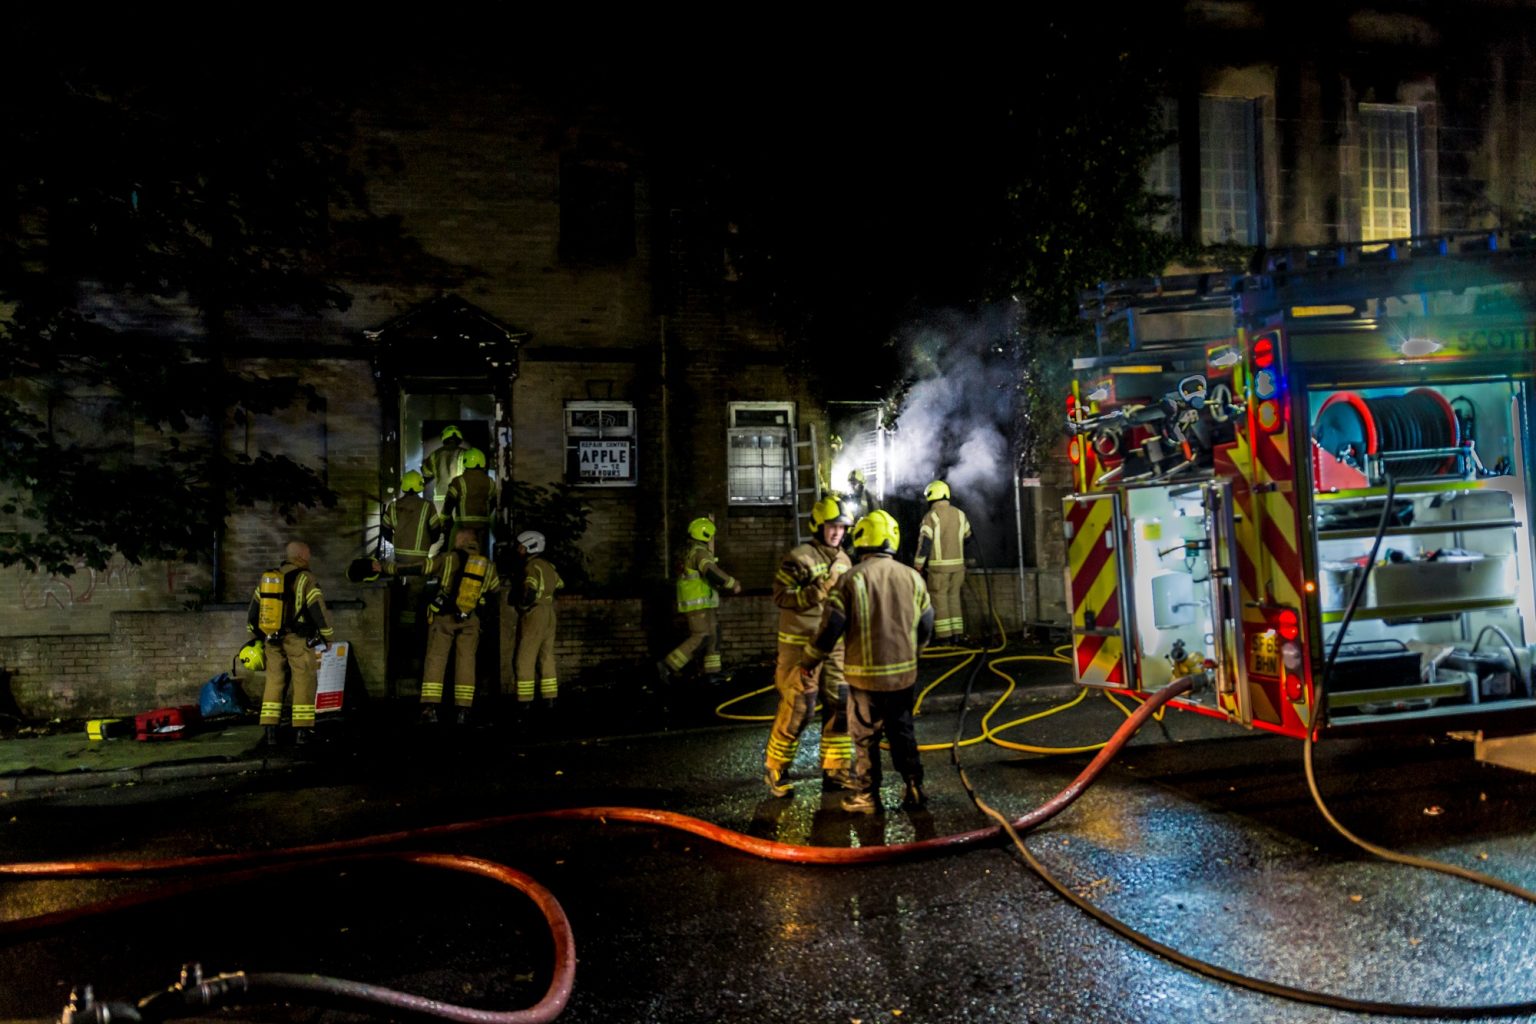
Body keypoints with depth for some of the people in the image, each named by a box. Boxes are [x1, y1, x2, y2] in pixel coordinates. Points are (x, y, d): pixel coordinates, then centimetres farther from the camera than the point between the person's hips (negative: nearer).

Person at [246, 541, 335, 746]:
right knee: (304, 684, 4)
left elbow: (251, 614, 14)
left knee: (274, 684, 13)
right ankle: (302, 732, 6)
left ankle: (270, 732, 11)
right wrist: (327, 637, 0)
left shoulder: (266, 578, 10)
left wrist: (262, 637, 25)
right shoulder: (305, 579, -9)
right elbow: (319, 612, -13)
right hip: (299, 642, -5)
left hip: (273, 642, 5)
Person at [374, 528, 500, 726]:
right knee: (466, 663, 6)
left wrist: (384, 567, 7)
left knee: (435, 660, 3)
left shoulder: (448, 558, -4)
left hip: (444, 616, -2)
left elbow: (414, 569, -3)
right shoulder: (488, 566, 5)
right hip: (470, 620, 2)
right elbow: (496, 589, 21)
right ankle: (462, 711, 4)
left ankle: (430, 708, -2)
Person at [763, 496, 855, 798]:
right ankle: (774, 769, 16)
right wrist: (820, 589, -24)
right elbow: (782, 596, -17)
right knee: (797, 709, -4)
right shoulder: (799, 557, -12)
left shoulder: (844, 560, 12)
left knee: (840, 707, 6)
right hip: (801, 644, -7)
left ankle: (835, 773, 20)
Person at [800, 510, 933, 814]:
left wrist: (809, 661, 1)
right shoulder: (912, 577, 1)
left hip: (865, 674, -4)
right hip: (904, 673, 4)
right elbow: (926, 625, 9)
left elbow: (831, 627, -13)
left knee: (865, 736, 10)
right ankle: (913, 788, 25)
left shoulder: (852, 579, -14)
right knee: (902, 731, 19)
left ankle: (867, 795, 20)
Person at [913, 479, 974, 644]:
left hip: (938, 565, -5)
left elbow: (924, 543, -14)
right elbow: (967, 537, 16)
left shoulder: (931, 516, -11)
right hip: (958, 564, 5)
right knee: (954, 597, 14)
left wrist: (918, 566, -7)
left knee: (939, 599, 1)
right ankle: (957, 633, 15)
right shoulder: (960, 514, 6)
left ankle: (943, 635, 2)